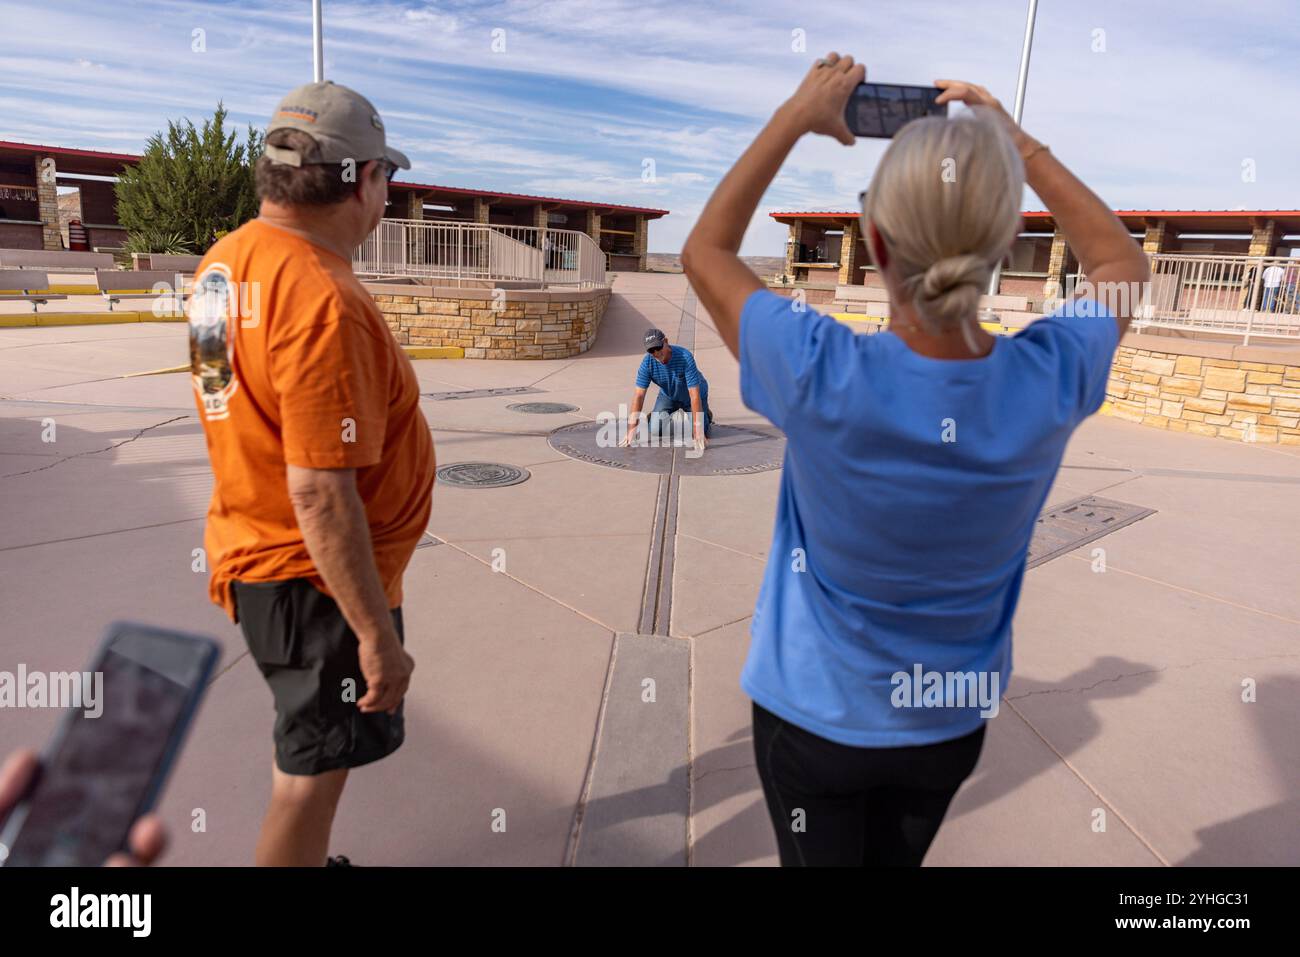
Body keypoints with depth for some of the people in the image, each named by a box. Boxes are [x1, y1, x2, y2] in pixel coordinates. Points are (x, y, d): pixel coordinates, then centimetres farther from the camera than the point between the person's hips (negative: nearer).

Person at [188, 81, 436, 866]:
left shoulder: (226, 262, 3)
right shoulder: (322, 298, -26)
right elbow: (319, 493, -28)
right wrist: (378, 634, -23)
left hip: (255, 555, 10)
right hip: (321, 578, -9)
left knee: (306, 752, 27)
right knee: (315, 773, 9)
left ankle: (303, 856, 47)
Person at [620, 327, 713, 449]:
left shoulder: (685, 357, -37)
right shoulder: (647, 362, -27)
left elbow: (694, 395, -39)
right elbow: (639, 395, -27)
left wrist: (698, 430, -42)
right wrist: (632, 429, -34)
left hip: (692, 394, -3)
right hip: (668, 396, 3)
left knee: (701, 433, -13)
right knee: (655, 431, -9)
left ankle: (707, 416, 22)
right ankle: (667, 417, 25)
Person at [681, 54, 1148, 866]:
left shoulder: (822, 376, -31)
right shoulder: (1052, 380, -22)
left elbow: (704, 251, -11)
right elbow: (1125, 264, 3)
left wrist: (794, 118, -5)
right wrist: (1018, 144, 1)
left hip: (816, 714, -2)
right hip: (952, 721, 3)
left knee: (822, 855, 23)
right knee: (899, 858, 29)